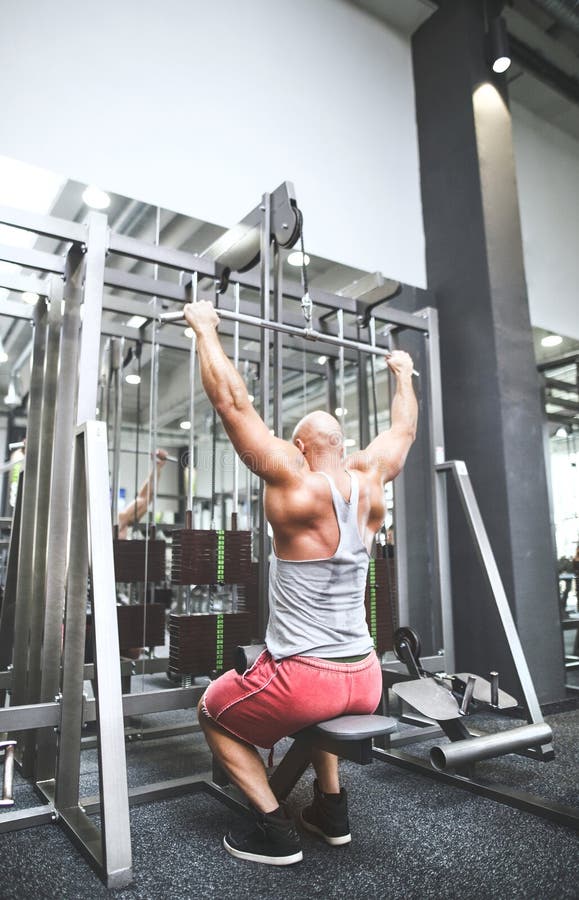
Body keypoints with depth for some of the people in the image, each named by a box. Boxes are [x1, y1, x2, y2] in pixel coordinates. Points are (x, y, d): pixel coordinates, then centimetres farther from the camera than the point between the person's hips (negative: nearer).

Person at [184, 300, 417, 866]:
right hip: (365, 680, 7)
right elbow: (404, 429, 18)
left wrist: (206, 329, -4)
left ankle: (274, 831, 14)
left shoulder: (295, 483, -15)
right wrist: (402, 374, 32)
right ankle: (331, 810, 33)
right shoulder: (369, 483, 0)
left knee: (214, 712, 21)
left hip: (306, 679, -6)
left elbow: (231, 402, -14)